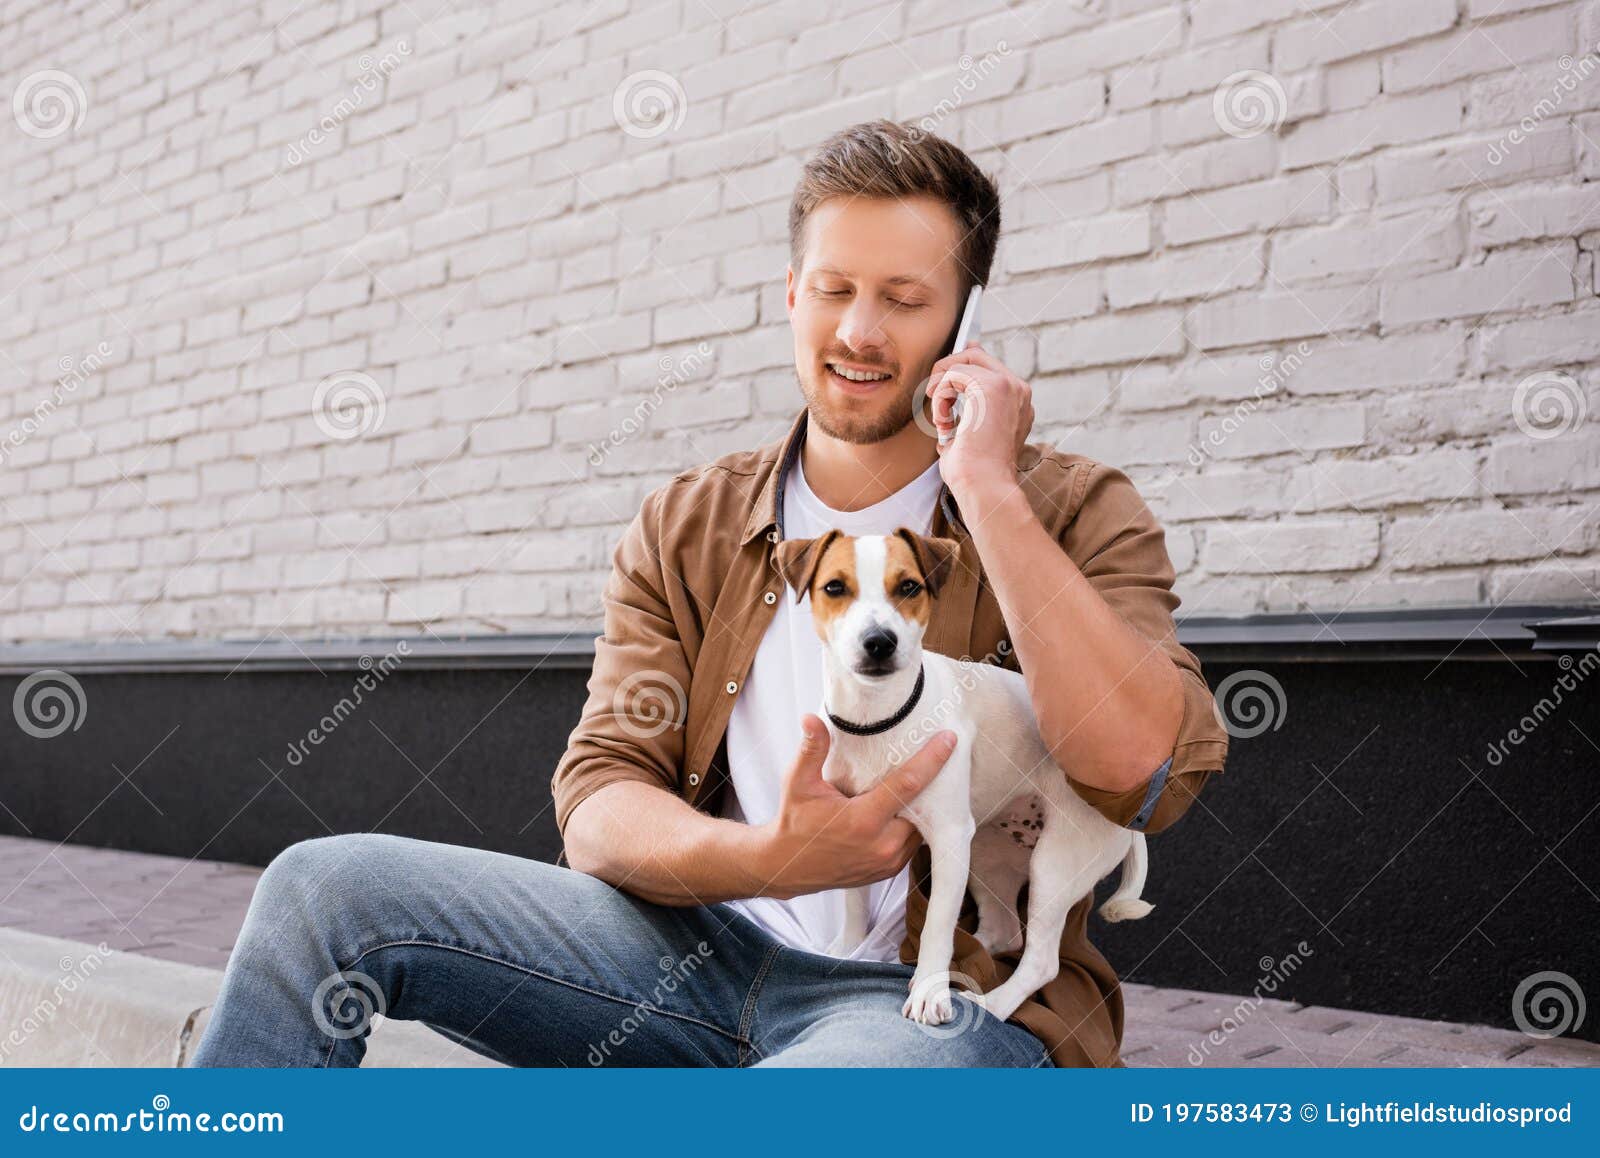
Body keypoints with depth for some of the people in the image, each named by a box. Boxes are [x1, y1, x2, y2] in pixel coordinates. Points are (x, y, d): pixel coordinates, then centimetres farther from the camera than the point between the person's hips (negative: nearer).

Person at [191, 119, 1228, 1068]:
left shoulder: (1071, 513, 1)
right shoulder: (686, 531, 10)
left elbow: (1143, 772, -18)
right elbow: (597, 812, 0)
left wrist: (988, 488, -17)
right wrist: (770, 860, -22)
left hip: (947, 991, -4)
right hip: (708, 949, 4)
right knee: (324, 887, -12)